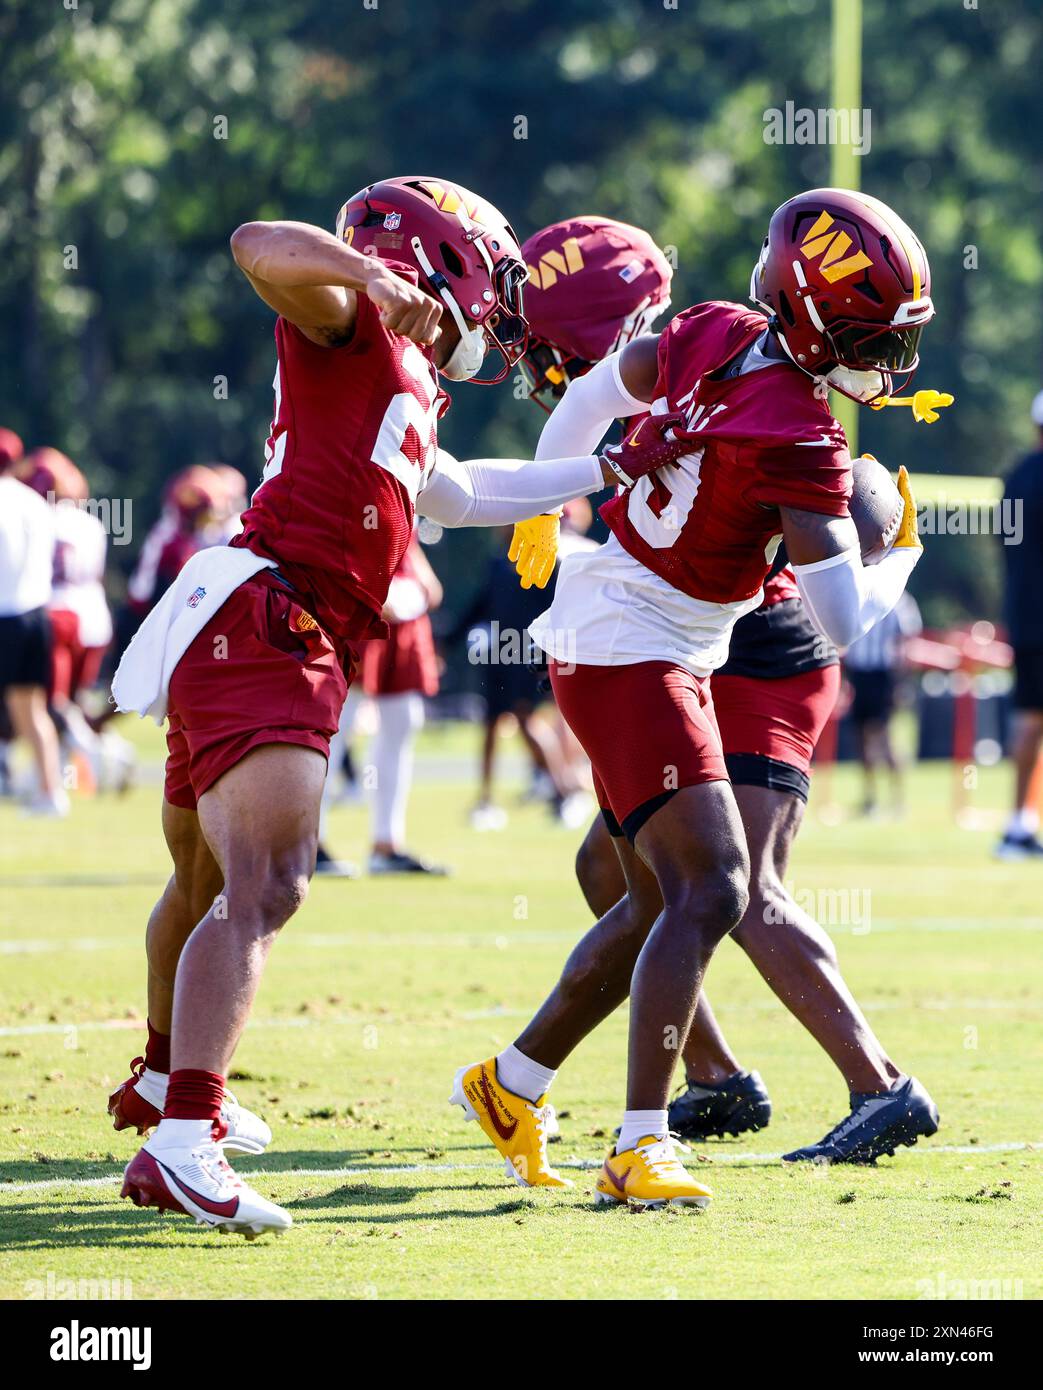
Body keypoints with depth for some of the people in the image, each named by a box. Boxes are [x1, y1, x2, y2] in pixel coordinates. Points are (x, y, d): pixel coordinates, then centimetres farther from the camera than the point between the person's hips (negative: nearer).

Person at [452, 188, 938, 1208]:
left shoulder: (717, 333, 0)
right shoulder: (800, 444, -24)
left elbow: (601, 388, 16)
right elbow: (844, 620, -23)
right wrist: (902, 551, -3)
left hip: (601, 639, 10)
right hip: (632, 656, -10)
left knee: (661, 903, 16)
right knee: (712, 890, -16)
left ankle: (510, 1085, 28)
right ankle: (640, 1147, -17)